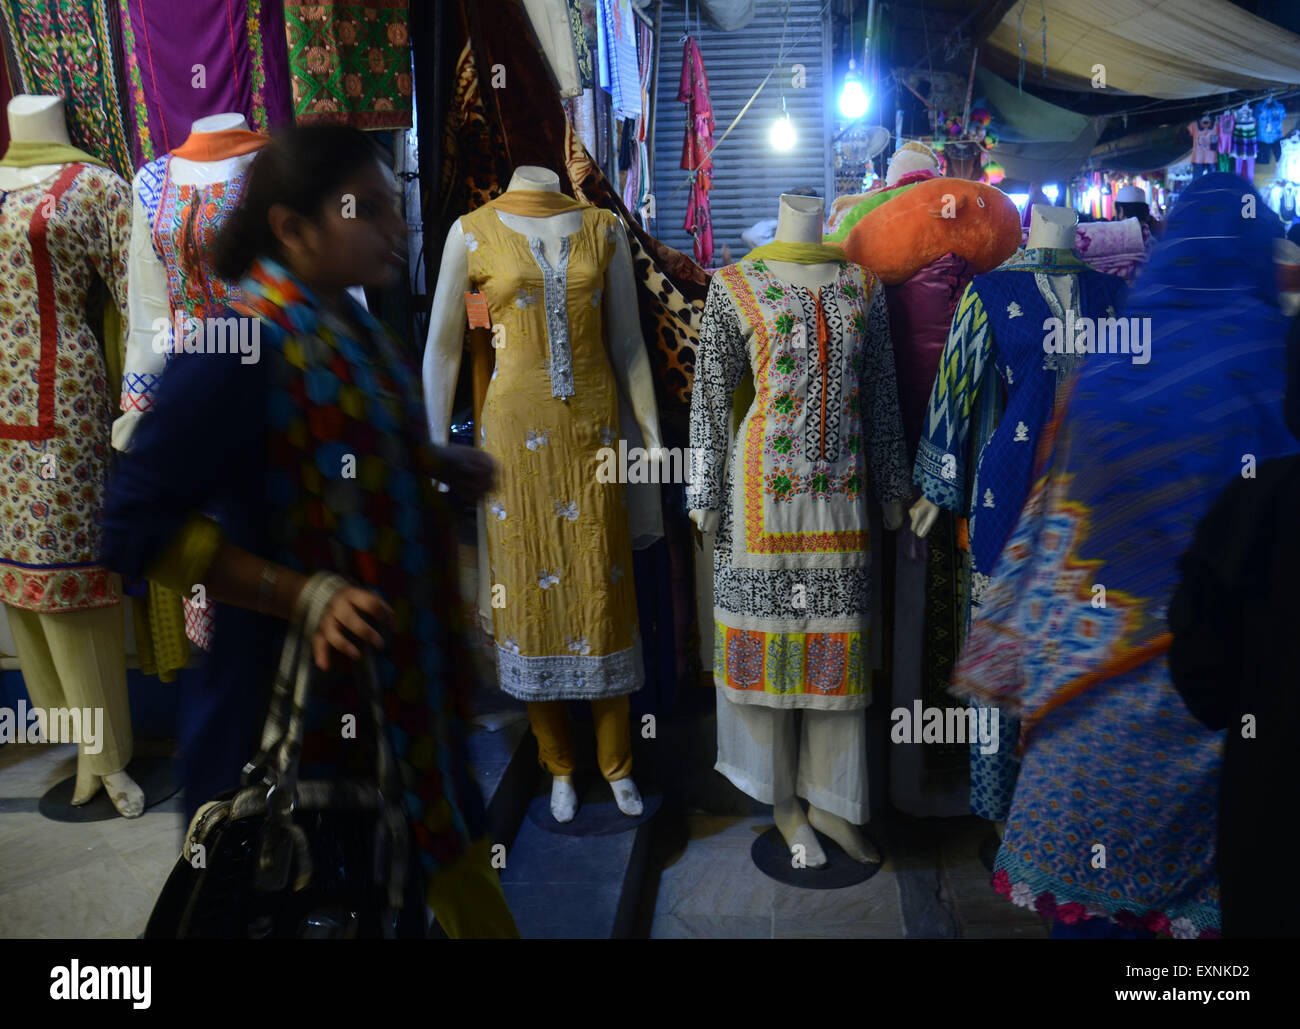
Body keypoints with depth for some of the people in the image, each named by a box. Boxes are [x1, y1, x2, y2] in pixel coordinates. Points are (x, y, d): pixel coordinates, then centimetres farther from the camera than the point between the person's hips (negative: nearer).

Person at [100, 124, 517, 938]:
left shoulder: (351, 323, 3)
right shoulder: (242, 345, -22)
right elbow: (141, 524, -21)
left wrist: (443, 463, 2)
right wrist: (304, 596, -26)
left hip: (402, 659, 7)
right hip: (305, 685, -7)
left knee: (442, 836, 21)